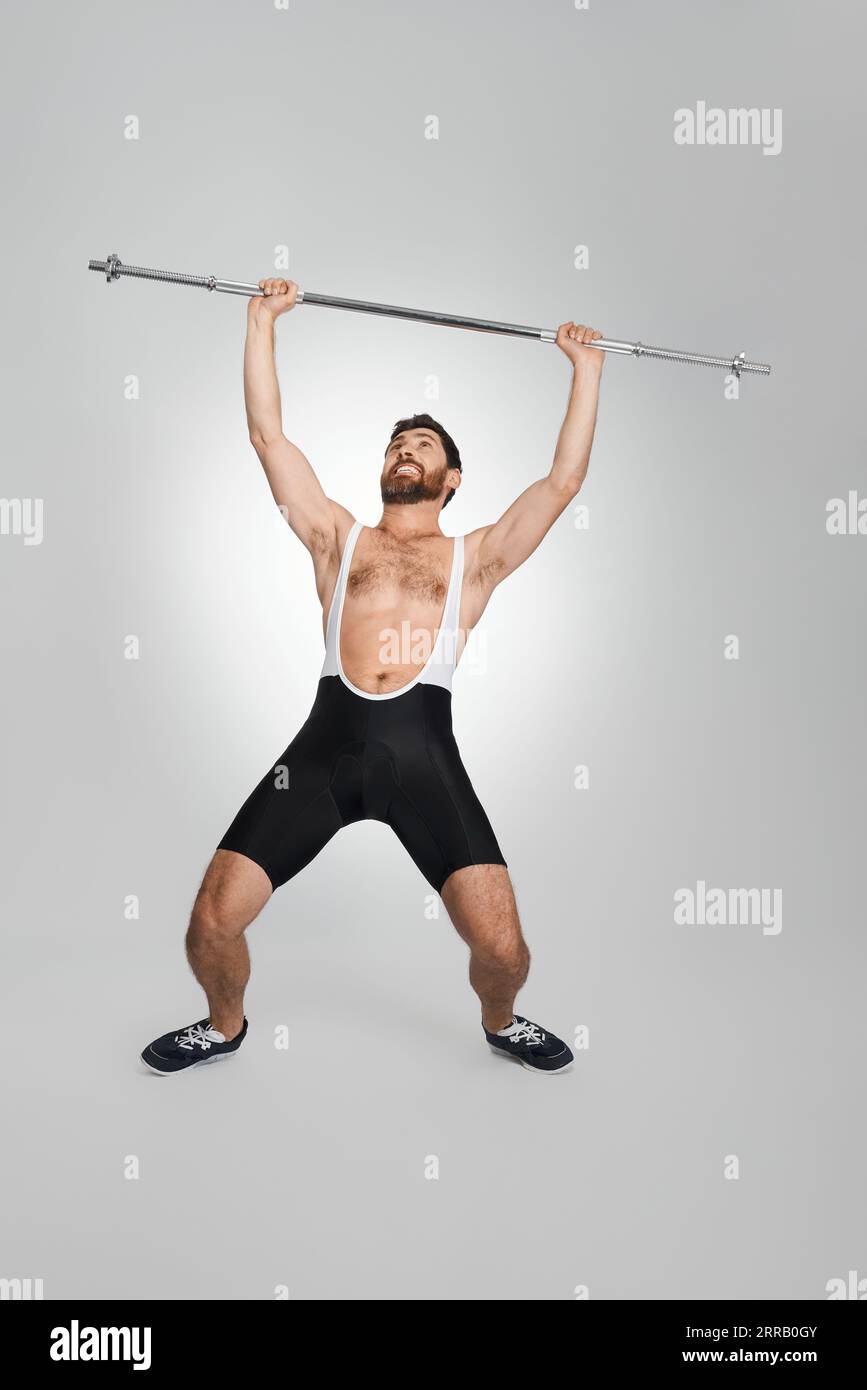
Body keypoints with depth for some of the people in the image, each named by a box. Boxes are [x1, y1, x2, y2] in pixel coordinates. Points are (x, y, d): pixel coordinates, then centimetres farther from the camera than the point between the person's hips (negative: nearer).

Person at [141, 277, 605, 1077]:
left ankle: (502, 1022, 26)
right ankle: (226, 1025, 28)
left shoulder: (475, 557, 18)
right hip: (327, 741, 1)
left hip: (423, 750, -1)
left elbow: (565, 478, 18)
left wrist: (586, 369, 23)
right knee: (211, 924, -7)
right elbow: (267, 435, 19)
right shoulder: (338, 539, 21)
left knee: (502, 946, -12)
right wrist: (264, 321, 22)